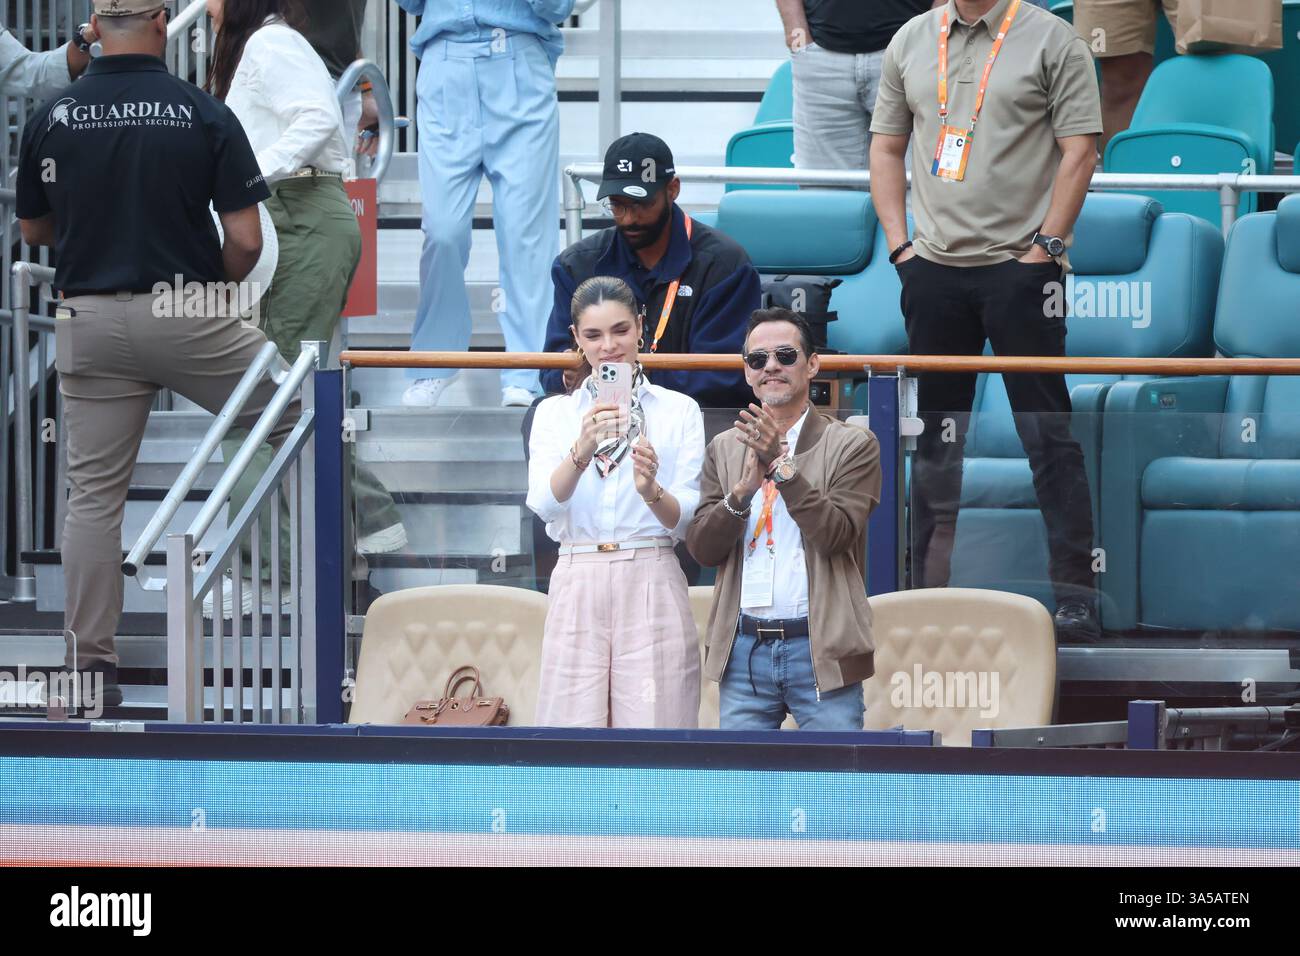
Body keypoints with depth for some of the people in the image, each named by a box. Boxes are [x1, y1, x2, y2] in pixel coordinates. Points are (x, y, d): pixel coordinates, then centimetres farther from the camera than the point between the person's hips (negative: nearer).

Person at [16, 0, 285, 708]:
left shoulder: (51, 119, -1)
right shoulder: (205, 115, -8)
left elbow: (34, 230, 12)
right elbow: (246, 240, -10)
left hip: (89, 322, 2)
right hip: (187, 316, -2)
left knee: (93, 494, 6)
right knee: (298, 421, 17)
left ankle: (90, 667, 3)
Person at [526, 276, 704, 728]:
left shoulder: (680, 410, 7)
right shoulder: (554, 413, 11)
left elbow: (686, 519, -1)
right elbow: (545, 503, -6)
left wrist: (651, 490, -23)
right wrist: (581, 450, -26)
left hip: (651, 585, -1)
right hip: (577, 585, 1)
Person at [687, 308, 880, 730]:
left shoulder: (853, 445, 2)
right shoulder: (724, 449, 14)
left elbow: (836, 535, -11)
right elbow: (702, 548, 5)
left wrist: (783, 466, -18)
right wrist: (744, 489, -12)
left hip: (821, 650, -3)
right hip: (743, 650, 3)